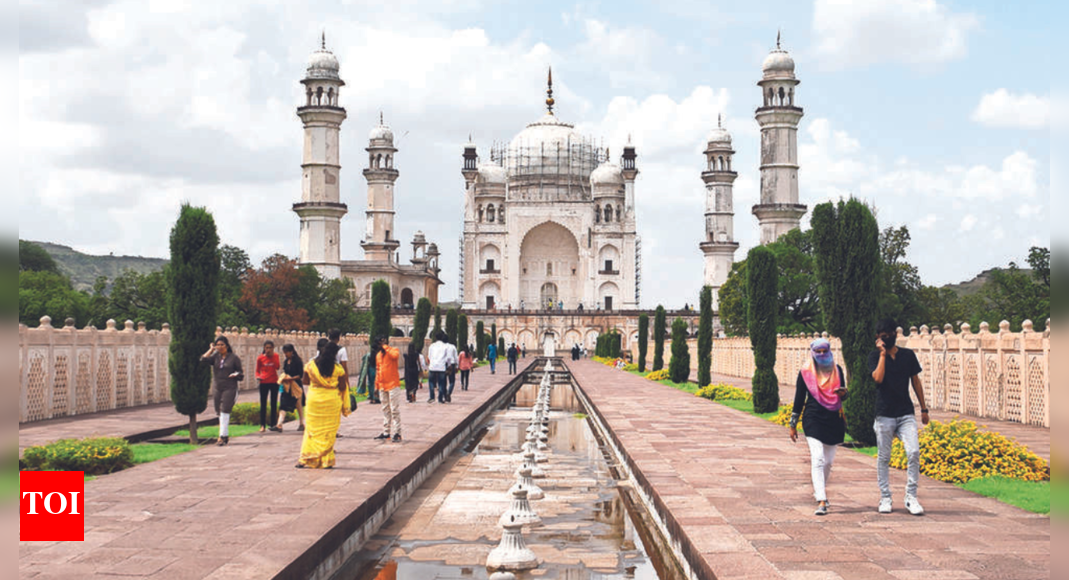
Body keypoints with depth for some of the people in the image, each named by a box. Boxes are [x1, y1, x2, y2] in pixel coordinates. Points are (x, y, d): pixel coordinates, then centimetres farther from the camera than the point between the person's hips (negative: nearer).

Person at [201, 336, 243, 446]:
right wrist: (211, 350, 0)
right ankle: (226, 436, 21)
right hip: (216, 388, 5)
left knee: (225, 412, -13)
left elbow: (241, 373, 6)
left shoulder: (234, 357, 2)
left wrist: (236, 375, -16)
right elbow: (203, 360, -7)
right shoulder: (215, 356, 10)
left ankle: (222, 437, -13)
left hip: (229, 388, -5)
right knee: (219, 413, 9)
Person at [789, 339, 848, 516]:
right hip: (813, 419, -3)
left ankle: (819, 490, 35)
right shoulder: (806, 373, 0)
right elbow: (799, 399, 4)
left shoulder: (837, 370, 8)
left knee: (828, 461, 11)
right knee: (818, 459, -15)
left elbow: (843, 393, 8)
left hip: (834, 419, 4)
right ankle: (821, 501, -19)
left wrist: (842, 392, -18)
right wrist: (793, 425, 6)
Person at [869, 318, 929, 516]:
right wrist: (882, 353, -13)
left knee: (914, 452, -12)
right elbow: (878, 378, -17)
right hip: (884, 414, -2)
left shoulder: (908, 355, 8)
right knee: (883, 458, 4)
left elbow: (916, 381, 14)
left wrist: (924, 408, 14)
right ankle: (885, 498, 15)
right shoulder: (875, 356, 0)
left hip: (906, 413, 2)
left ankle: (911, 497, -3)